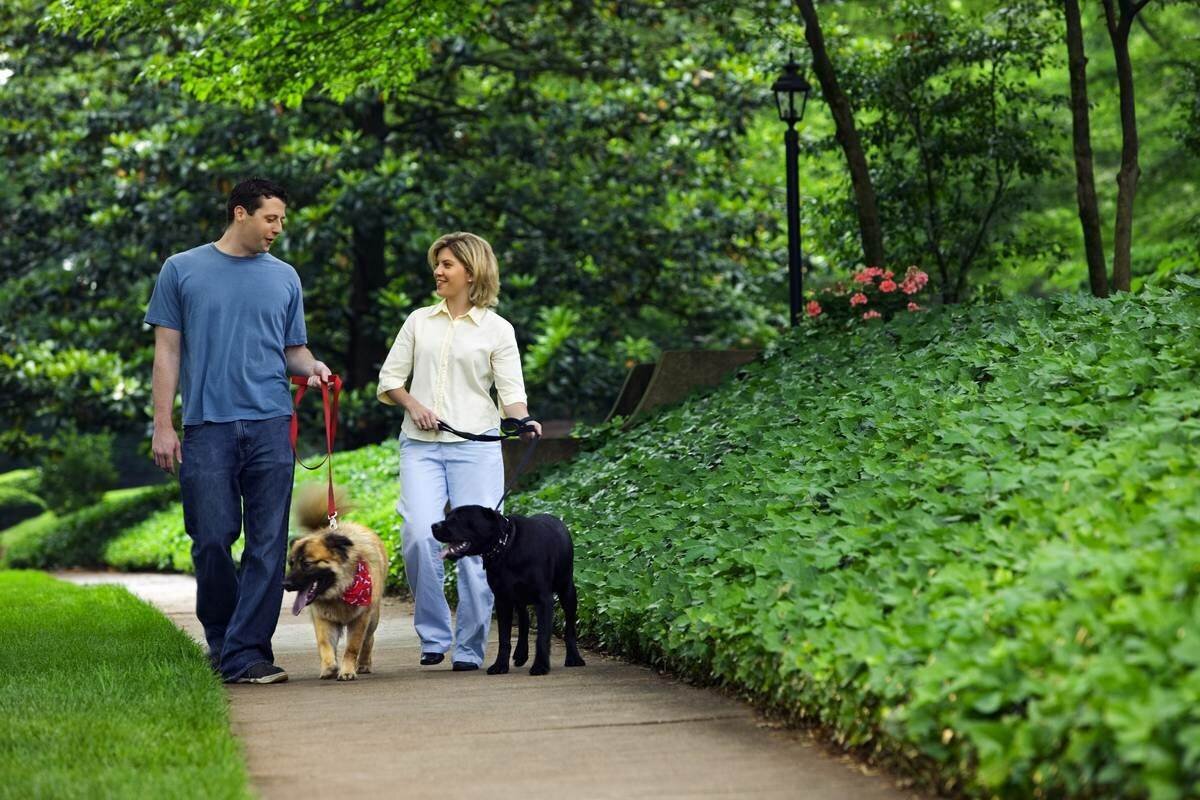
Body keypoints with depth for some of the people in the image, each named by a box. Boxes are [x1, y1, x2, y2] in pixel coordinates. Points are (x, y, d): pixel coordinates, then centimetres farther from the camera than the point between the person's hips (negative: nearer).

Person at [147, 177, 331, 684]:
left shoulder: (284, 278, 14)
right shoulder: (182, 270, 7)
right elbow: (167, 352, 6)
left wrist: (311, 366, -5)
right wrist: (163, 426, 0)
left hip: (270, 425, 2)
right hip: (206, 427, -2)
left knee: (267, 544, -4)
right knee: (212, 539, -3)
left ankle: (245, 653, -1)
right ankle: (220, 636, 19)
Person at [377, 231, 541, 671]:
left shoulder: (497, 329, 7)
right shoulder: (419, 321, 15)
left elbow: (512, 391, 2)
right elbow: (389, 378, 16)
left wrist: (523, 420, -18)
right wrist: (411, 403, -4)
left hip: (475, 444, -2)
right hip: (421, 444, 2)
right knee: (419, 535, -16)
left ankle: (470, 647, 4)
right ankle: (433, 635, -2)